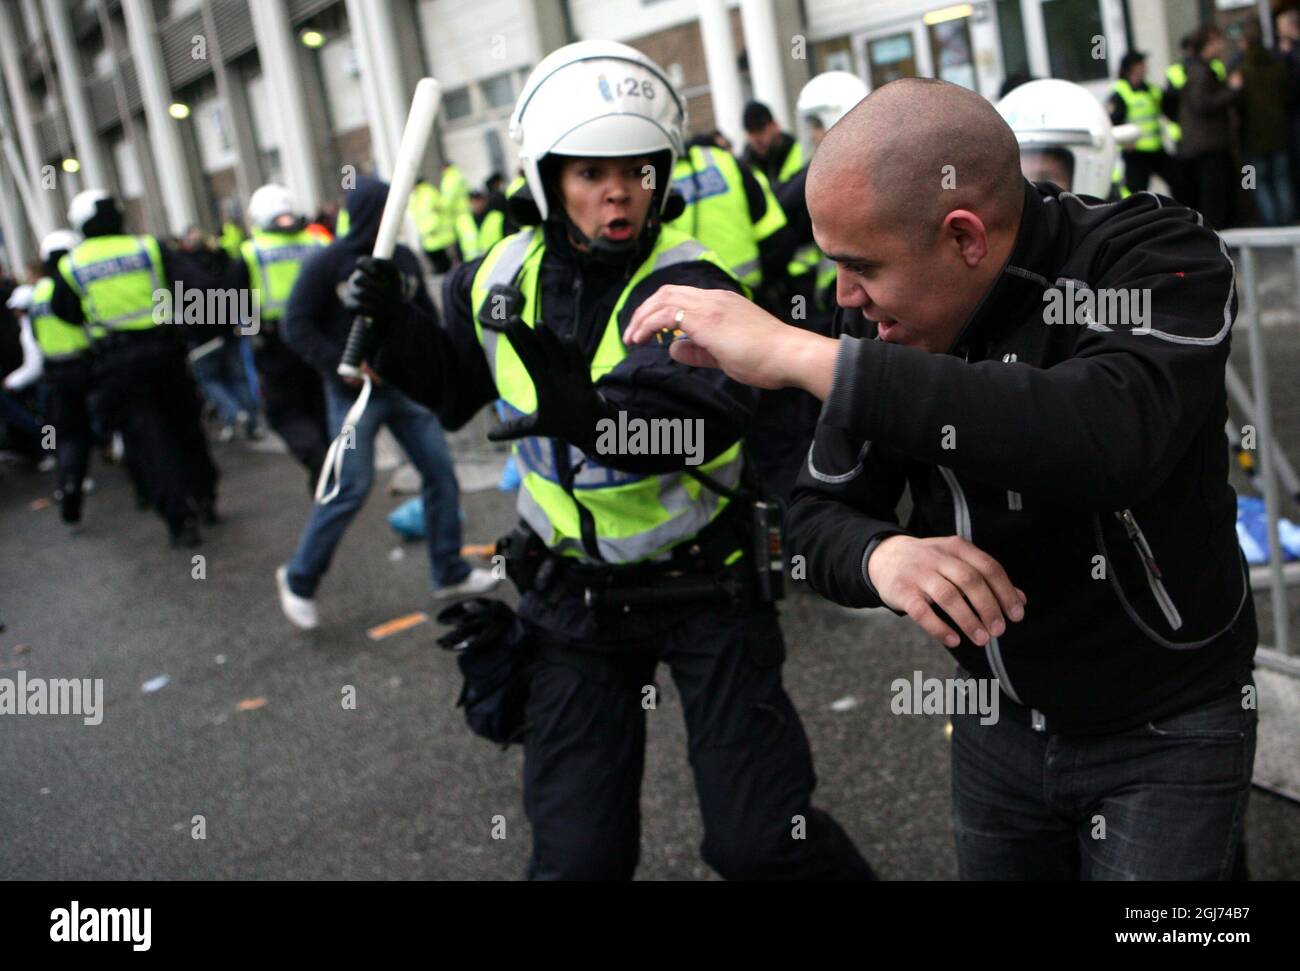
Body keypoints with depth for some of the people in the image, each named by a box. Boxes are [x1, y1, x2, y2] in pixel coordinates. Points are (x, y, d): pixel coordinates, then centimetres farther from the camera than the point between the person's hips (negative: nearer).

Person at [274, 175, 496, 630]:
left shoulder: (403, 259, 5)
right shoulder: (327, 263, -10)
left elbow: (426, 316, 16)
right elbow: (296, 325, -10)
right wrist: (341, 365, -18)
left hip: (406, 387, 6)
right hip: (354, 393, -6)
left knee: (440, 472, 4)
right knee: (351, 487, -6)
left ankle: (450, 574, 18)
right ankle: (298, 579, 12)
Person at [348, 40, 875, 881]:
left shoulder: (688, 286, -18)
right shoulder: (502, 281, -1)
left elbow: (703, 415, -37)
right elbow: (457, 383, 19)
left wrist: (592, 414, -50)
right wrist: (395, 326, 3)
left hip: (703, 586, -4)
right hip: (577, 591, 4)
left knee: (758, 838, -1)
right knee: (577, 852, 8)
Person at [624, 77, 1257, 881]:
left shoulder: (1163, 260, -23)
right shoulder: (888, 320, -7)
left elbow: (1108, 438, -43)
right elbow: (821, 512, -3)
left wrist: (802, 356, -43)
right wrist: (882, 557, -29)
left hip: (1166, 731, -4)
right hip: (999, 718, 5)